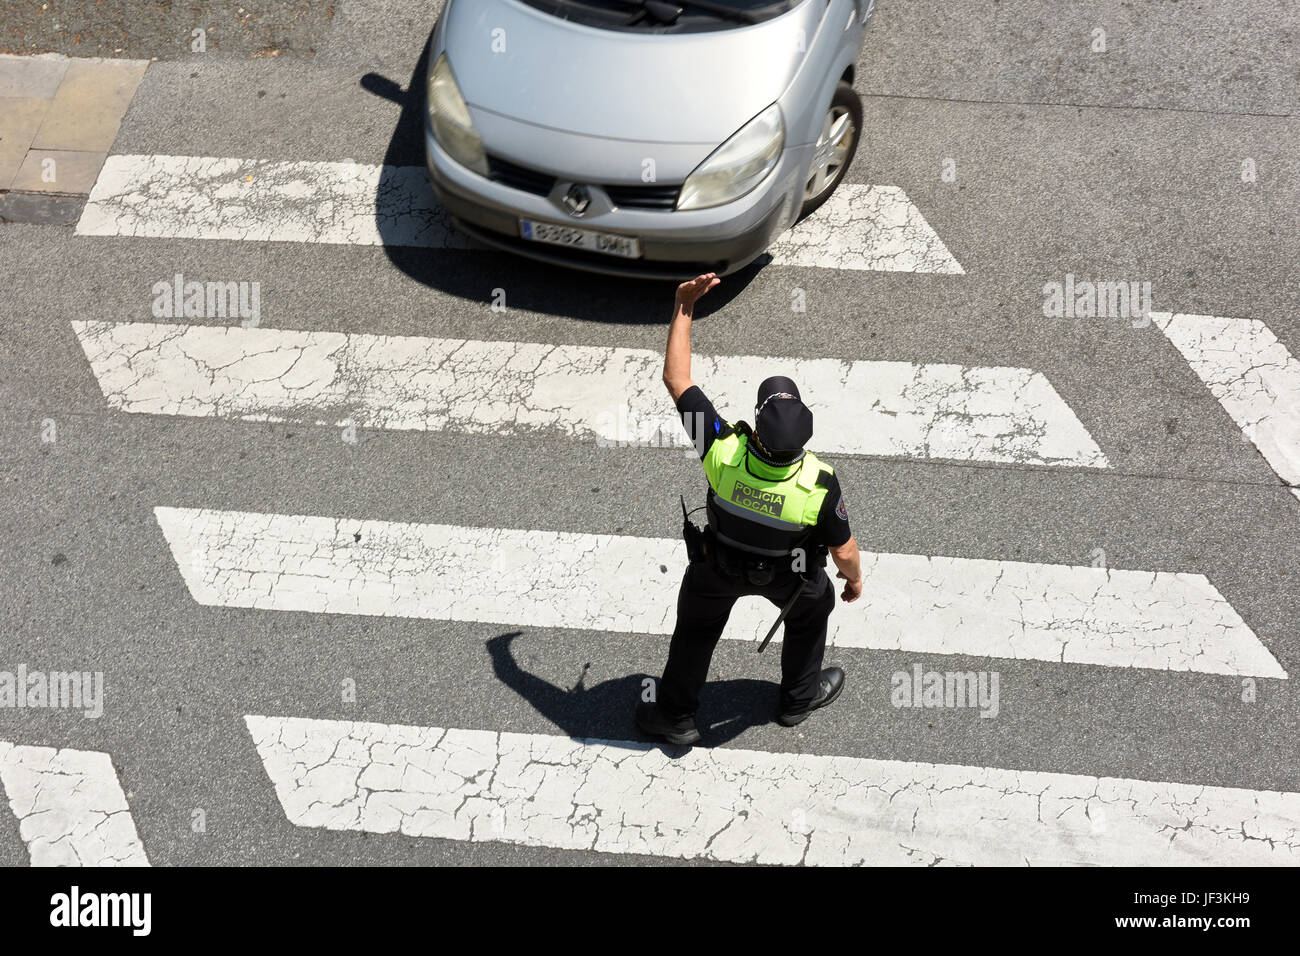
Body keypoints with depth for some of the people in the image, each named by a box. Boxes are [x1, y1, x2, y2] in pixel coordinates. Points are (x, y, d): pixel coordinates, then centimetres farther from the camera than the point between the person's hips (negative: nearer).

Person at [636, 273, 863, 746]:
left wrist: (684, 307, -21)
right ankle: (799, 697, 50)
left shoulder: (723, 451, -37)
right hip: (787, 573, 0)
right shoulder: (820, 483, -36)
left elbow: (676, 378, -27)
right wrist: (855, 577, 4)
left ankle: (676, 714, 41)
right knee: (812, 605, 32)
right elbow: (843, 551, -20)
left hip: (719, 565, 0)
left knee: (696, 627, 25)